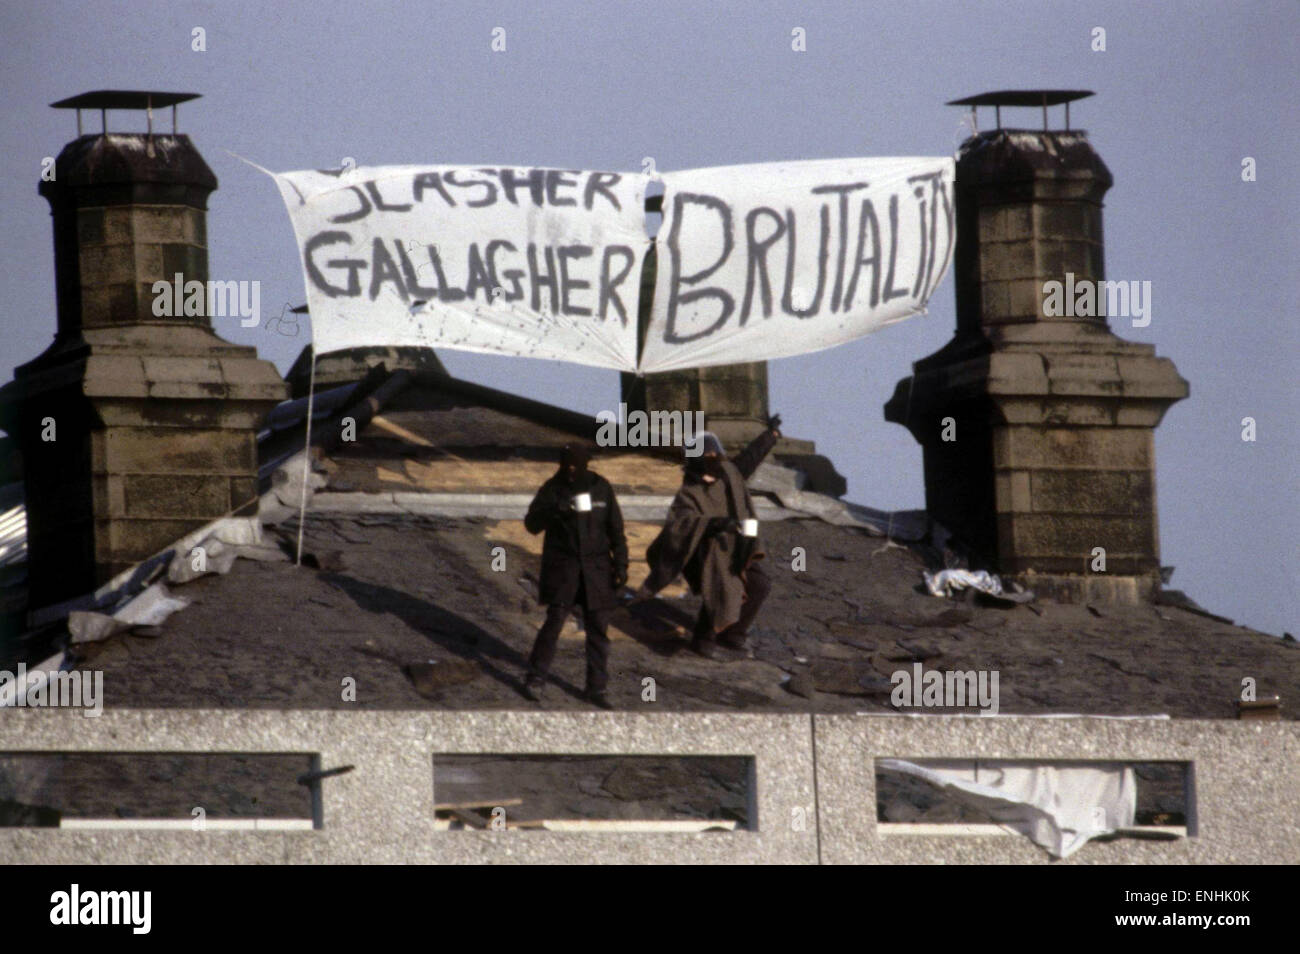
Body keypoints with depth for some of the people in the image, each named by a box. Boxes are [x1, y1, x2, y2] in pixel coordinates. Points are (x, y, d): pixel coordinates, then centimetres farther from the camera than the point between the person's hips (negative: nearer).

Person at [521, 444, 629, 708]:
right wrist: (555, 510, -27)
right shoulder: (553, 488, -4)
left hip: (596, 568, 2)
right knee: (554, 621, -10)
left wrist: (620, 565, 2)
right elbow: (532, 523, -9)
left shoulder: (601, 488, 1)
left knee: (598, 628, 3)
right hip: (562, 567, -2)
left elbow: (616, 529, 7)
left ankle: (597, 688, 11)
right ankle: (535, 679, 1)